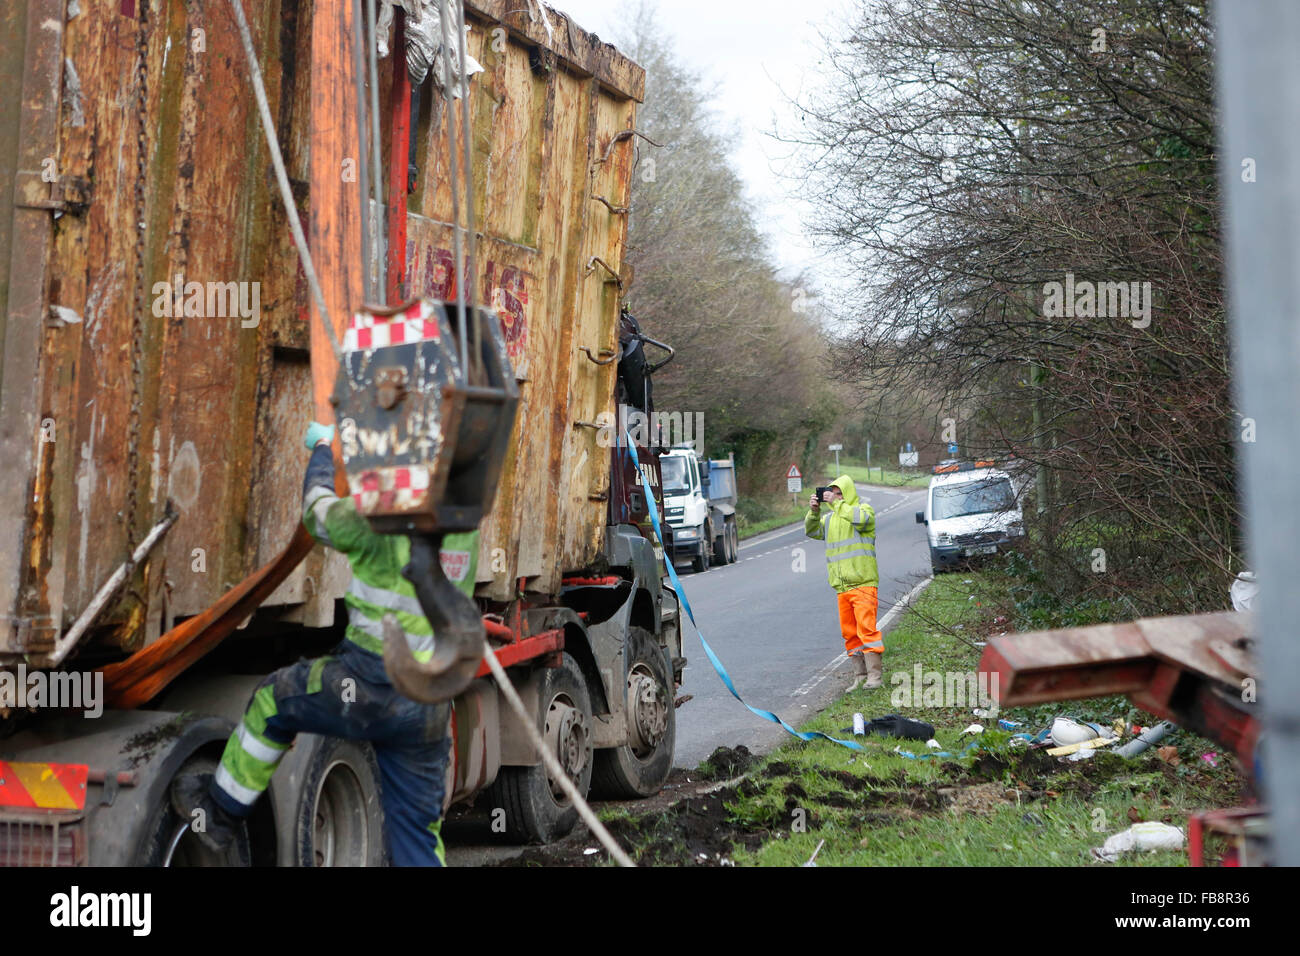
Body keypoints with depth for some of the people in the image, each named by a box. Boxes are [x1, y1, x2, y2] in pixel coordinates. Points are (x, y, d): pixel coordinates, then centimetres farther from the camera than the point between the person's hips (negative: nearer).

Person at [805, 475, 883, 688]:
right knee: (849, 631, 6)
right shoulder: (830, 517, 18)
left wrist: (837, 503, -19)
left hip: (863, 582, -6)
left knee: (866, 627, -13)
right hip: (842, 586, 6)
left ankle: (875, 674, -12)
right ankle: (860, 675, 12)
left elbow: (860, 519, -21)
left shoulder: (864, 508, 1)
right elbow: (812, 532, 12)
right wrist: (813, 511, -4)